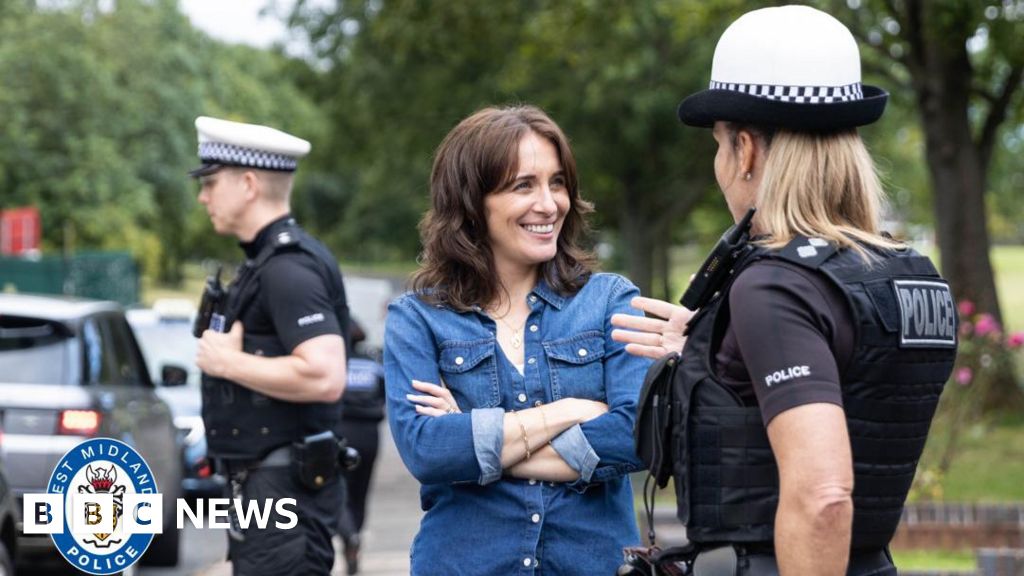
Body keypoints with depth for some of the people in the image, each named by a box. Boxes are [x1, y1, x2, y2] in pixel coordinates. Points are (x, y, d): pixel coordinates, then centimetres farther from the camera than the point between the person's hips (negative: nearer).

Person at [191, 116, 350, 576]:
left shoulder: (289, 267, -17)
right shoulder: (266, 261, 16)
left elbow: (324, 377, -28)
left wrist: (228, 362, -18)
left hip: (285, 488, -11)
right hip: (262, 486, 11)